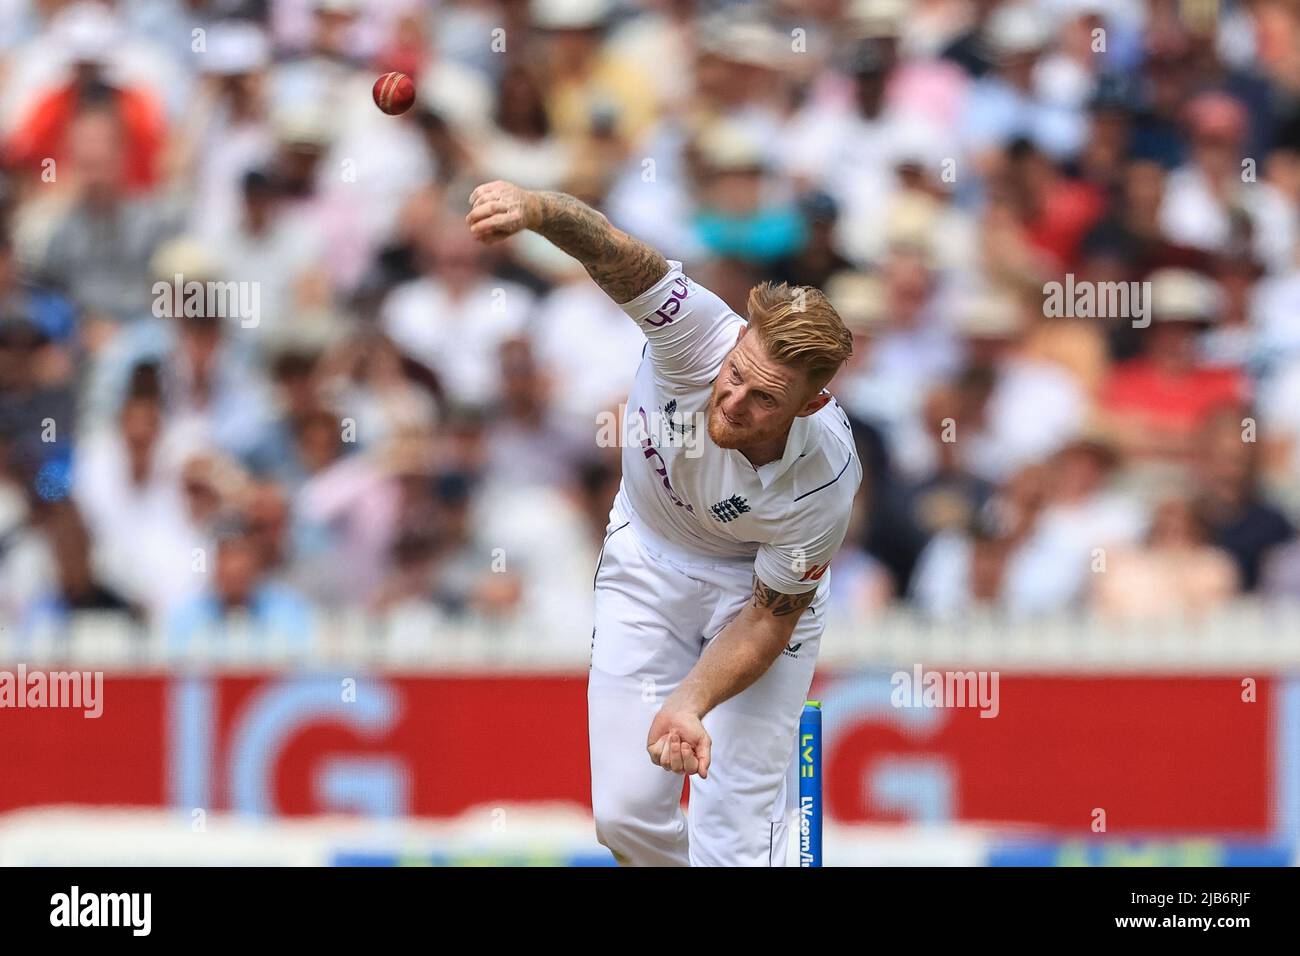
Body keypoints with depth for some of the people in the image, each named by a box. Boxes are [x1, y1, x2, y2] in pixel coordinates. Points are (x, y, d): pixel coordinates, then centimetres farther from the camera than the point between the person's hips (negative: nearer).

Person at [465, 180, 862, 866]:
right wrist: (535, 209, -70)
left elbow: (769, 618, -20)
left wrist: (691, 703, -35)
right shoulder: (699, 335, -34)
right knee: (627, 815, -1)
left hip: (755, 583, -2)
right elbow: (618, 255, -48)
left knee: (734, 837, -12)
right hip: (647, 559, 2)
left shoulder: (822, 486, -34)